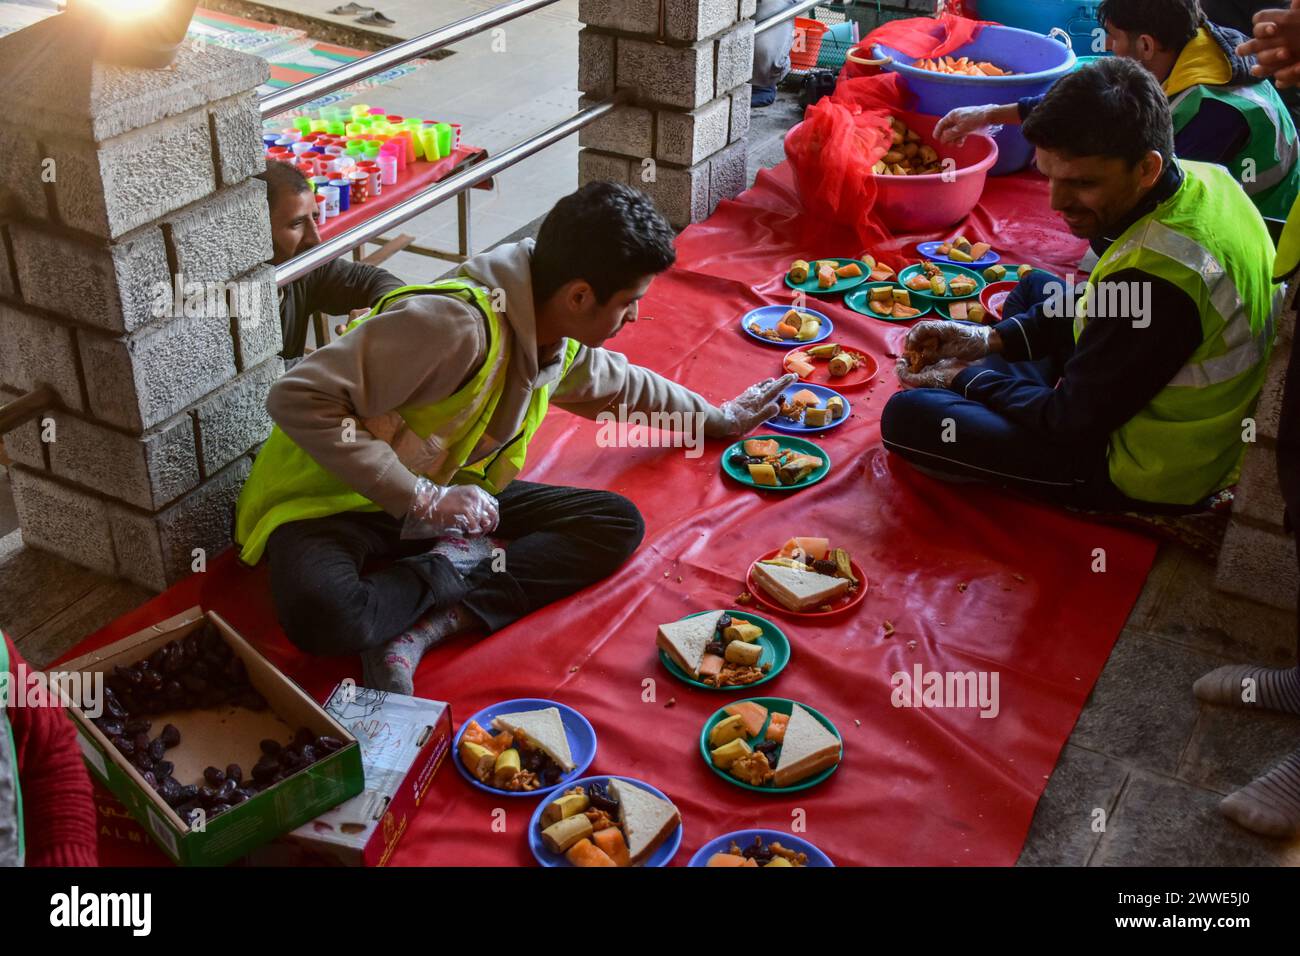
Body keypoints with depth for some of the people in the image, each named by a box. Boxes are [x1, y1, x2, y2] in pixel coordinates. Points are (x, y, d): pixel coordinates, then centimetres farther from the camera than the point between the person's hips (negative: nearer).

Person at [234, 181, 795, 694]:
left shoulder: (557, 345, 1)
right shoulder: (457, 323, -29)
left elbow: (622, 383, 26)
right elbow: (299, 399, -30)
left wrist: (719, 419, 35)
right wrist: (421, 499, -29)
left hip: (444, 499, 8)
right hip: (332, 502, -8)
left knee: (617, 523, -8)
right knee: (325, 618, -41)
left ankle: (425, 625, -19)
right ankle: (459, 567, -13)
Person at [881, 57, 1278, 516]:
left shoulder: (1155, 277, -37)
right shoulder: (1204, 177, -9)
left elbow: (1073, 422, -22)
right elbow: (1102, 310, 8)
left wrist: (966, 378, -7)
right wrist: (991, 339, 1)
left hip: (1149, 475, -9)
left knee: (906, 417, -13)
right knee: (1036, 286, 27)